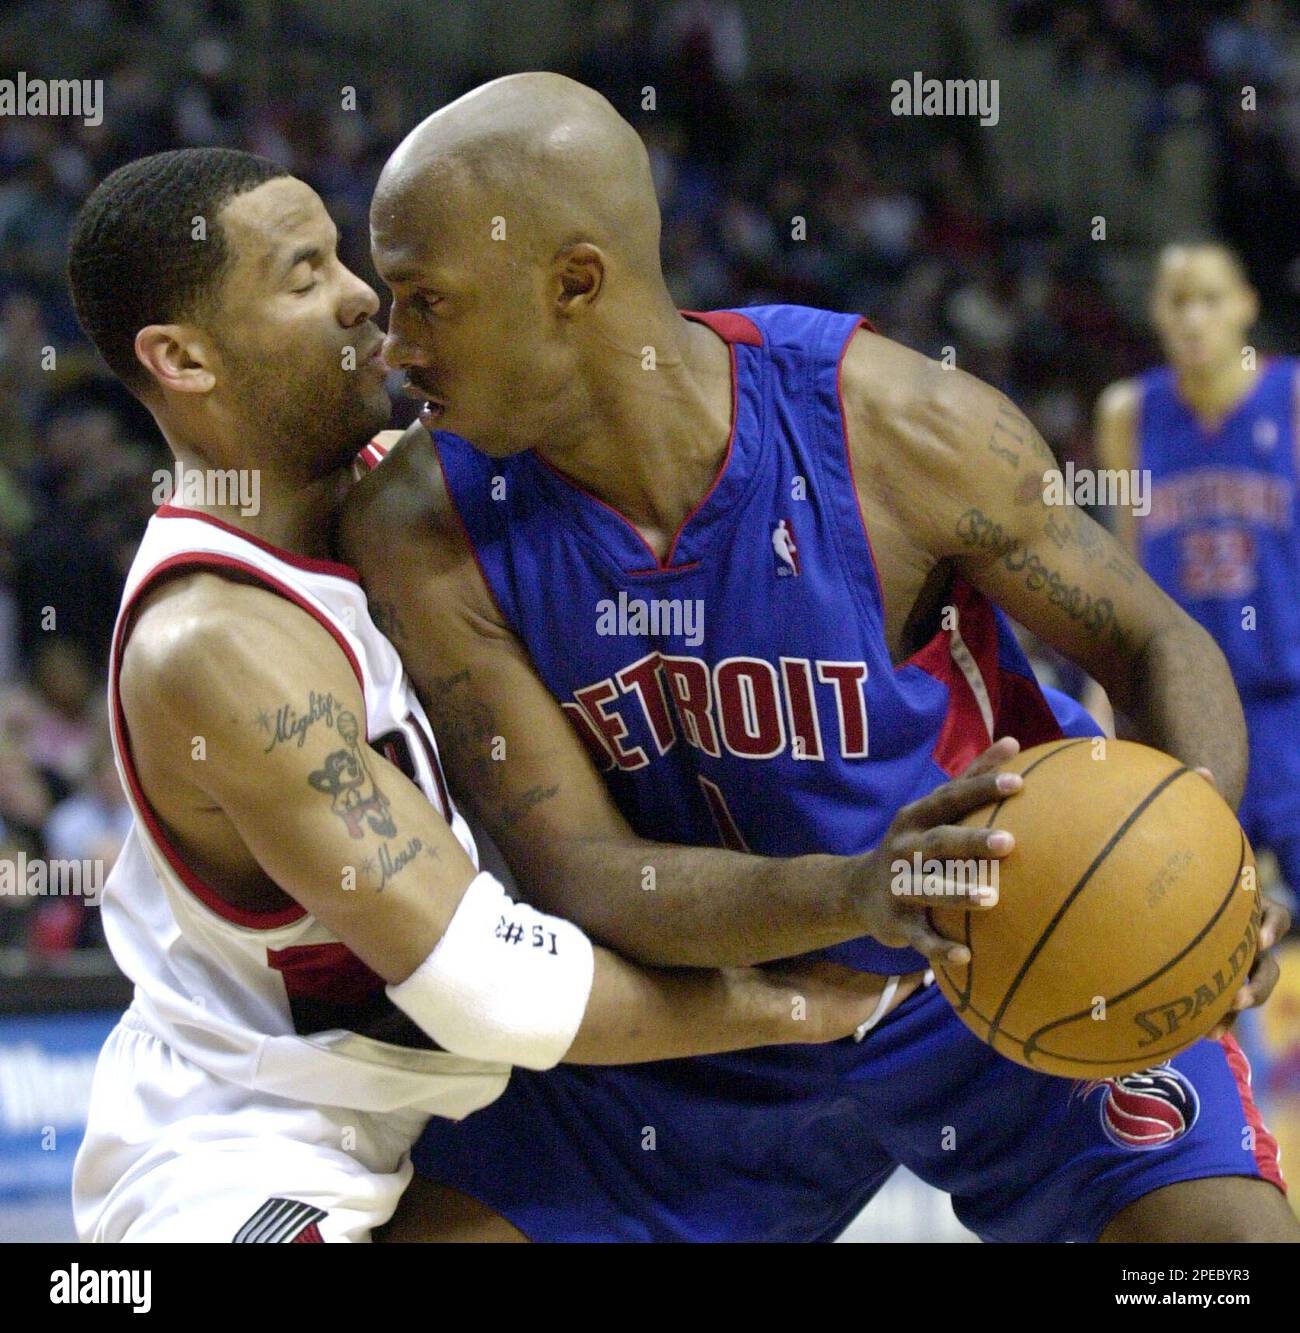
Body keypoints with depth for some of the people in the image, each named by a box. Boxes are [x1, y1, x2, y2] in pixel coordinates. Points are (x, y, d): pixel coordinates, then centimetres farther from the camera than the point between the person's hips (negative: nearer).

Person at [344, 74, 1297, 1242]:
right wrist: (854, 896, -41)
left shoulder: (894, 425, -24)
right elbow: (577, 874, -22)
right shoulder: (420, 530, -20)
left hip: (1007, 971, -2)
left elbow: (1151, 641, -11)